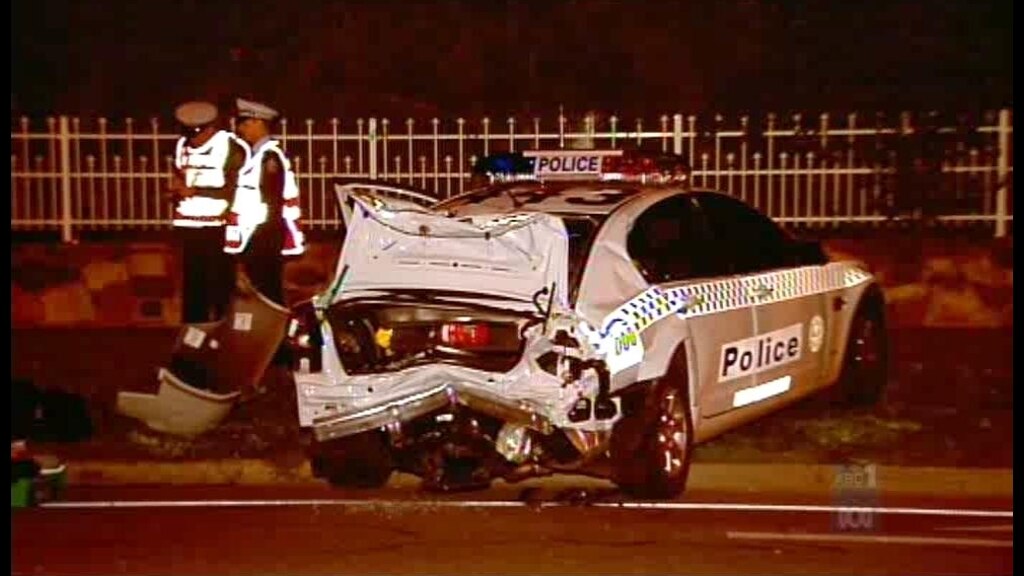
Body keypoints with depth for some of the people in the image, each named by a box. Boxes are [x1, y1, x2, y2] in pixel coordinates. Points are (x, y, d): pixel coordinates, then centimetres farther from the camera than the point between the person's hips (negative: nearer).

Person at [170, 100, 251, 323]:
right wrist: (177, 187, 0)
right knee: (191, 284, 8)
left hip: (218, 227, -6)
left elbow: (235, 188, -10)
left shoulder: (231, 146, -7)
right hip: (189, 226, 6)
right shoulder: (183, 144, 13)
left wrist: (196, 191, -14)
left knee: (220, 284, -5)